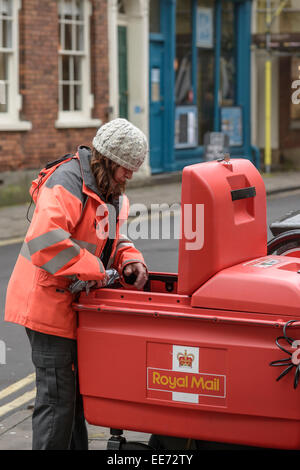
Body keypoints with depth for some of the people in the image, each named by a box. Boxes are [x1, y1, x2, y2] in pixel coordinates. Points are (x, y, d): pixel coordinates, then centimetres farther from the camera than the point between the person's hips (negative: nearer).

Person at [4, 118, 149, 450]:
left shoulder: (110, 191, 11)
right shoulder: (67, 183, -21)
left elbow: (111, 238, 23)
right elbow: (44, 238, -36)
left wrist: (129, 259, 1)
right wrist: (92, 269, -29)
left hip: (72, 300, 10)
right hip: (47, 301, -10)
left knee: (76, 390, 19)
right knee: (57, 395, -5)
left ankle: (76, 447, 31)